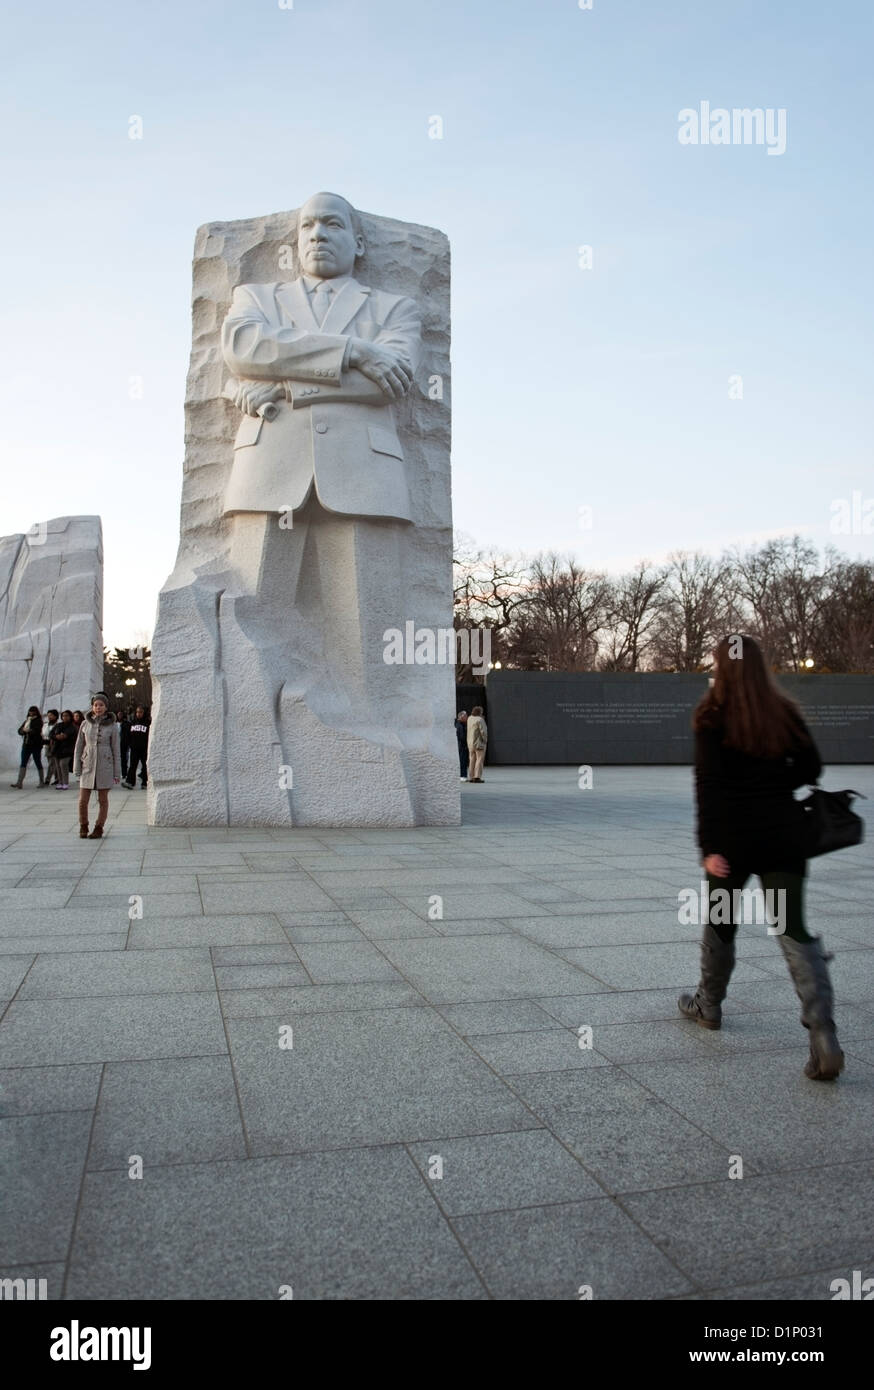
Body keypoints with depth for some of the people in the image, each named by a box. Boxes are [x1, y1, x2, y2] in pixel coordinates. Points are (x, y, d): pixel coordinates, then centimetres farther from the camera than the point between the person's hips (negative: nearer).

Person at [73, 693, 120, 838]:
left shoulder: (112, 726, -3)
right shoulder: (85, 724, 2)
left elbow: (115, 750, 0)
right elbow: (79, 747, 7)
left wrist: (117, 773, -2)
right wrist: (77, 768, 1)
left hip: (105, 766, -2)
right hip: (88, 765, 2)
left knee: (103, 799, 3)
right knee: (83, 800, -1)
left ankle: (98, 829, 16)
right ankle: (83, 827, 20)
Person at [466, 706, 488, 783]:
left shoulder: (470, 718, 7)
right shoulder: (480, 720, -15)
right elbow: (483, 732, -20)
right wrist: (485, 740, -5)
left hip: (470, 744, 7)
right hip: (479, 743, -7)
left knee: (472, 760, 9)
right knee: (480, 760, -6)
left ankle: (471, 777, 6)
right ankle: (477, 777, -13)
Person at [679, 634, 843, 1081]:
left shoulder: (713, 717, -8)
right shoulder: (784, 712, 4)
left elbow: (708, 784, -14)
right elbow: (810, 767, 9)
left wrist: (709, 846, -14)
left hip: (733, 834, -3)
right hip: (783, 833, 3)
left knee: (720, 923, 17)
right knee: (793, 930, 3)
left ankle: (708, 1005, 36)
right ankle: (823, 1035, -9)